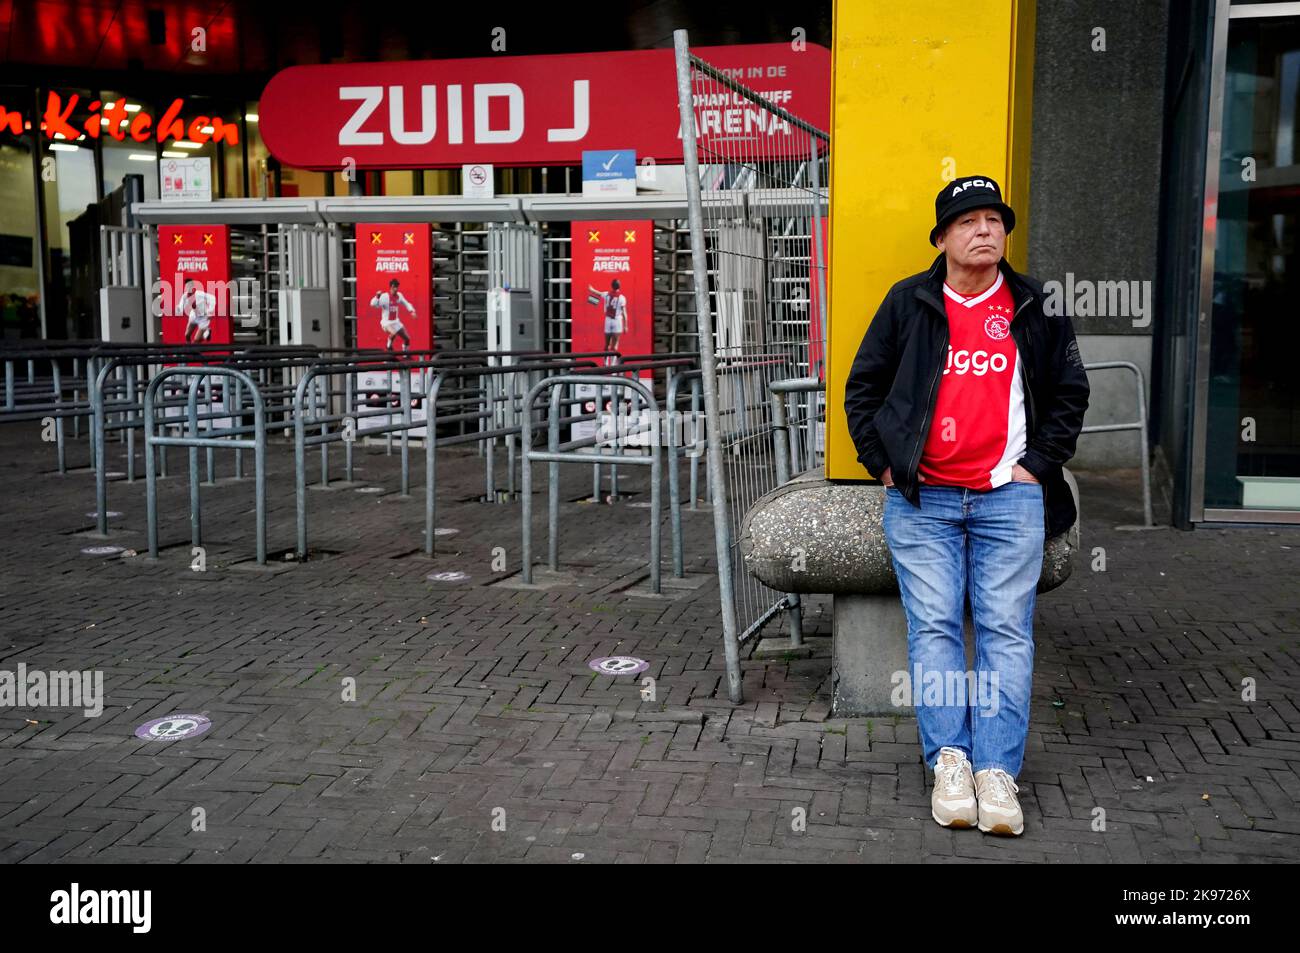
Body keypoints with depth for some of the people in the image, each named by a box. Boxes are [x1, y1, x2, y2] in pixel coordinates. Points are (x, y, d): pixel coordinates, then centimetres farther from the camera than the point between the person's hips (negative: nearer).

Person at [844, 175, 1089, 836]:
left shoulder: (1036, 307, 8)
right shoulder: (908, 303, 6)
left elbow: (1070, 391, 14)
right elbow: (862, 387, 10)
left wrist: (1038, 463, 3)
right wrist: (884, 464, 2)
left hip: (1009, 497, 0)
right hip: (920, 499, 0)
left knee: (1006, 630, -3)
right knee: (933, 627, -4)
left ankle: (998, 772, -1)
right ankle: (950, 761, 0)